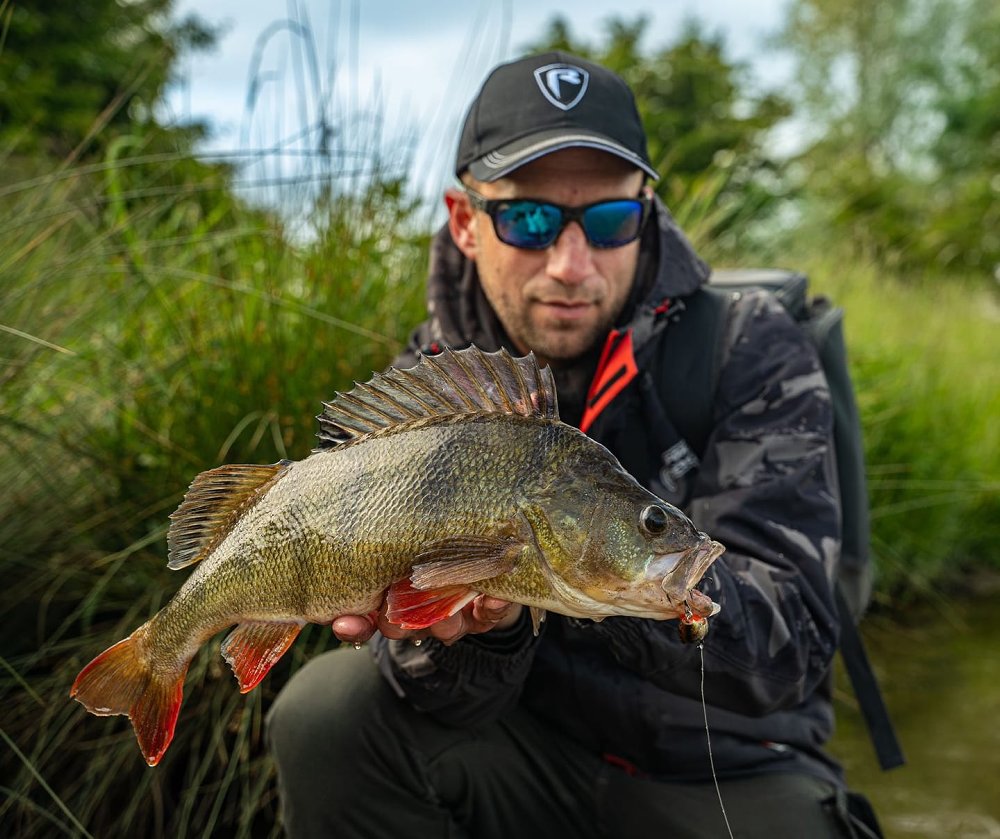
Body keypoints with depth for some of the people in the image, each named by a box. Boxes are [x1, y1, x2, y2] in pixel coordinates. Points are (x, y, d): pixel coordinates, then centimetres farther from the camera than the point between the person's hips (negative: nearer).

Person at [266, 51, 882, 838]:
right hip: (534, 743, 3)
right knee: (328, 713, -20)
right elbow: (459, 703, -11)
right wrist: (469, 630, -35)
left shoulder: (750, 352, -15)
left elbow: (787, 652, -24)